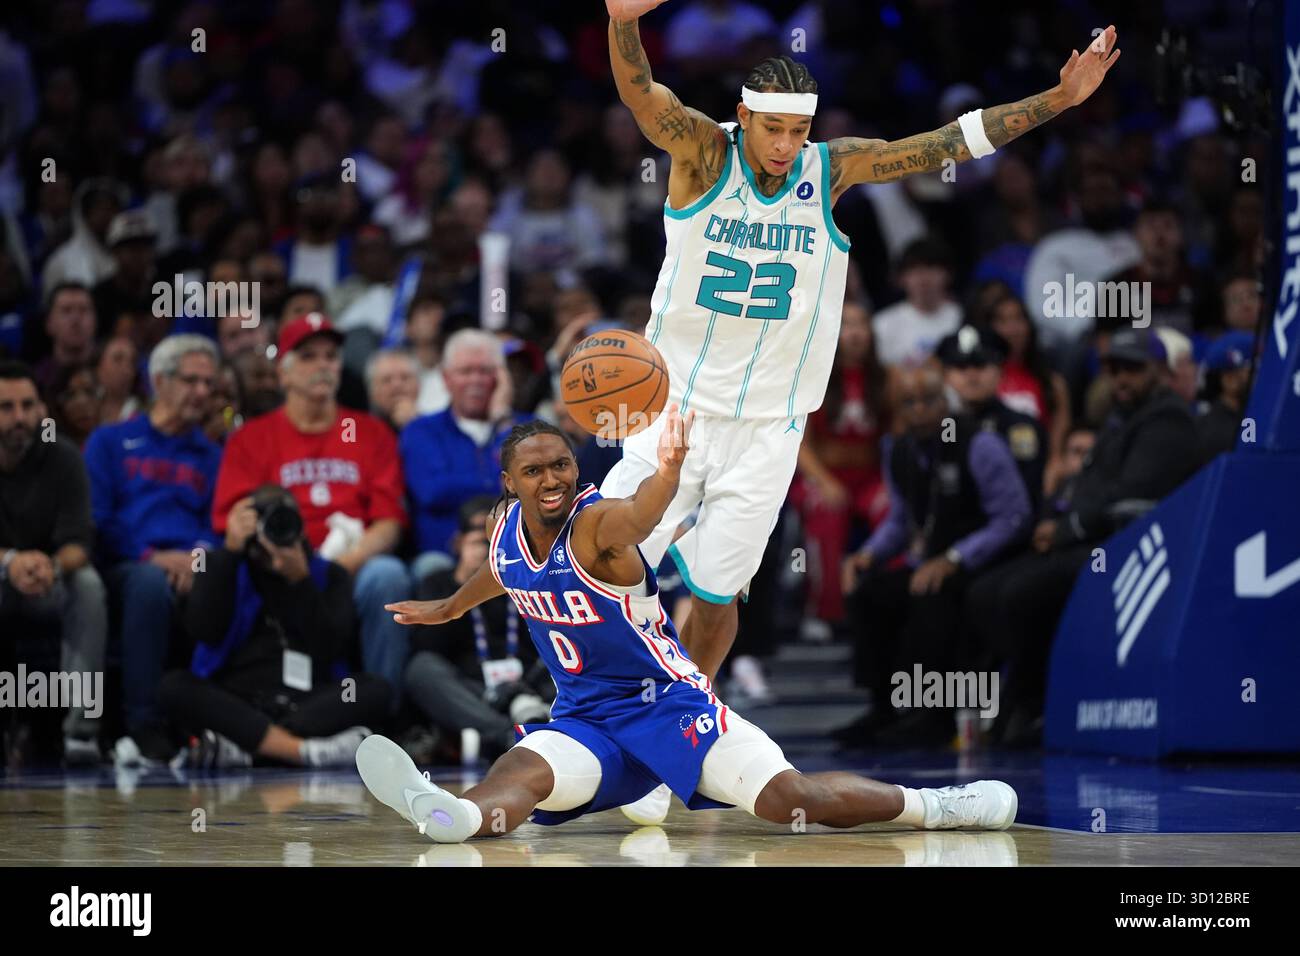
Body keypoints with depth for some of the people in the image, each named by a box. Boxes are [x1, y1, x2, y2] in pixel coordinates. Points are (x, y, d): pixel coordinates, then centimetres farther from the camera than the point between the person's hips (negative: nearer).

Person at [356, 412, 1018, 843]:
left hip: (670, 704, -5)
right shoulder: (507, 530, -1)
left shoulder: (596, 524, -22)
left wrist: (667, 472, -73)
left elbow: (638, 516, -49)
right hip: (586, 721, 5)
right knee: (522, 771, -30)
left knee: (790, 799, -17)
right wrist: (450, 608, 46)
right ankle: (454, 815, -63)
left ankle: (933, 807, 1)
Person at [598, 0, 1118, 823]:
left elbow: (950, 144, -4)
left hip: (767, 423, 1)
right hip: (675, 405, -1)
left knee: (717, 591, 3)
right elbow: (640, 92, -29)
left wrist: (1059, 99, -10)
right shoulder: (702, 153, -11)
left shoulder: (833, 170, -4)